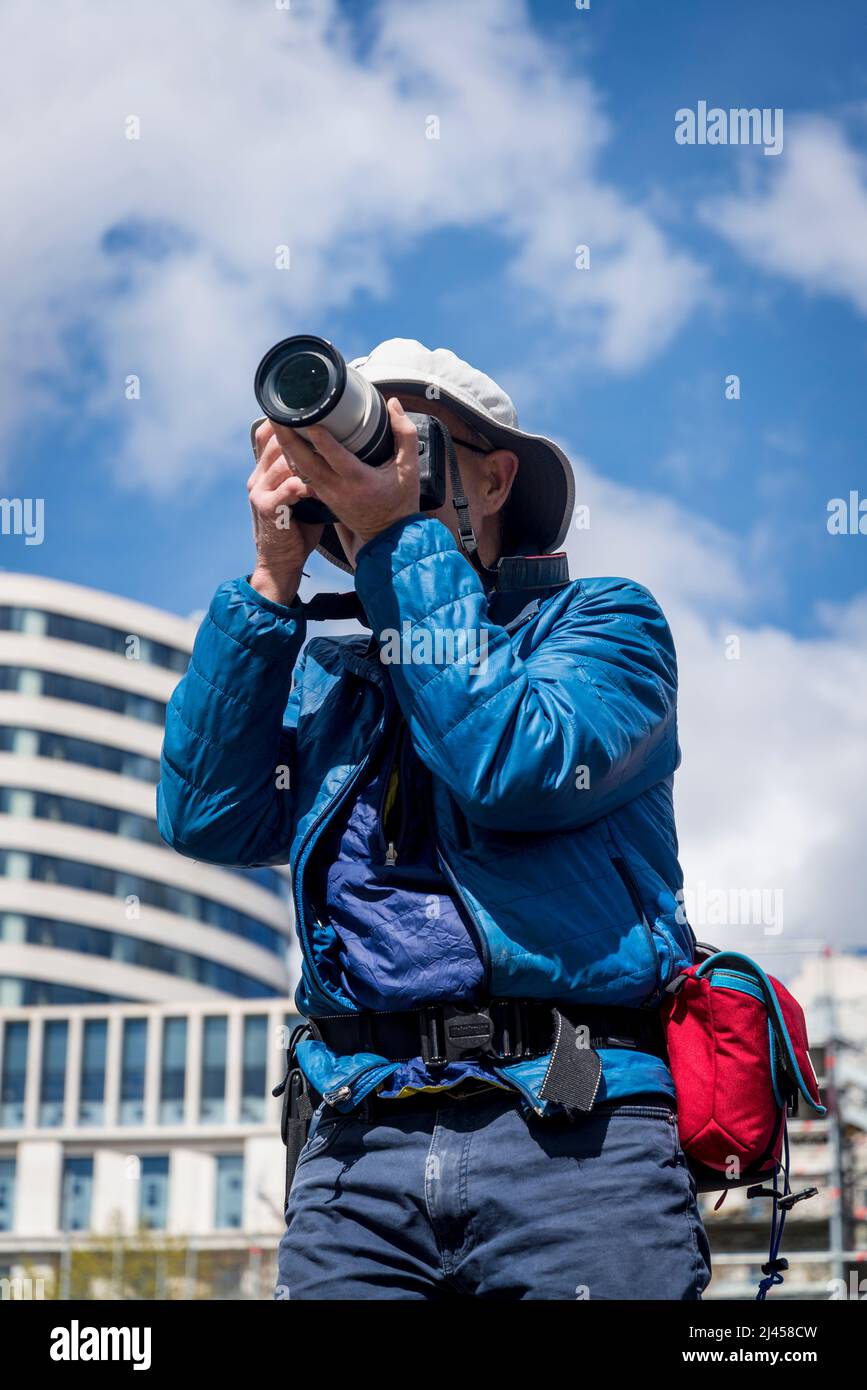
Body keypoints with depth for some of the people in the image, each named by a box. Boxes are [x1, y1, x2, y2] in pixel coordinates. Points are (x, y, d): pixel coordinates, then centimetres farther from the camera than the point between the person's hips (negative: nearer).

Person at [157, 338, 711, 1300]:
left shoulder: (601, 617, 10)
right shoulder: (324, 673, 22)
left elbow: (521, 770, -11)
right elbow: (208, 819, 5)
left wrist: (397, 538, -5)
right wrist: (273, 577, 4)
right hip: (361, 1138, 3)